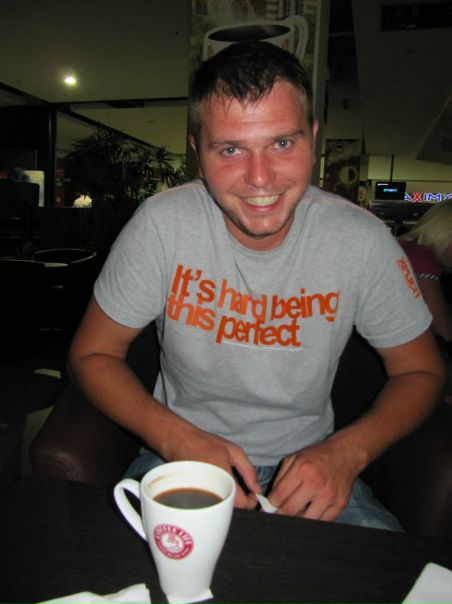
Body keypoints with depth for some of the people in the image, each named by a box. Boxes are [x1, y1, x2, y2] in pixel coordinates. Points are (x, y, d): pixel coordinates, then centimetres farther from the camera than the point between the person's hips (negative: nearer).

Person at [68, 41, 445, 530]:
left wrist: (348, 450, -19)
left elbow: (419, 371, -1)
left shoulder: (362, 240, -13)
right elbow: (93, 353, -6)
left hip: (306, 467, 1)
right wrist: (179, 440, -21)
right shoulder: (161, 224, -15)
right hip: (179, 454, 0)